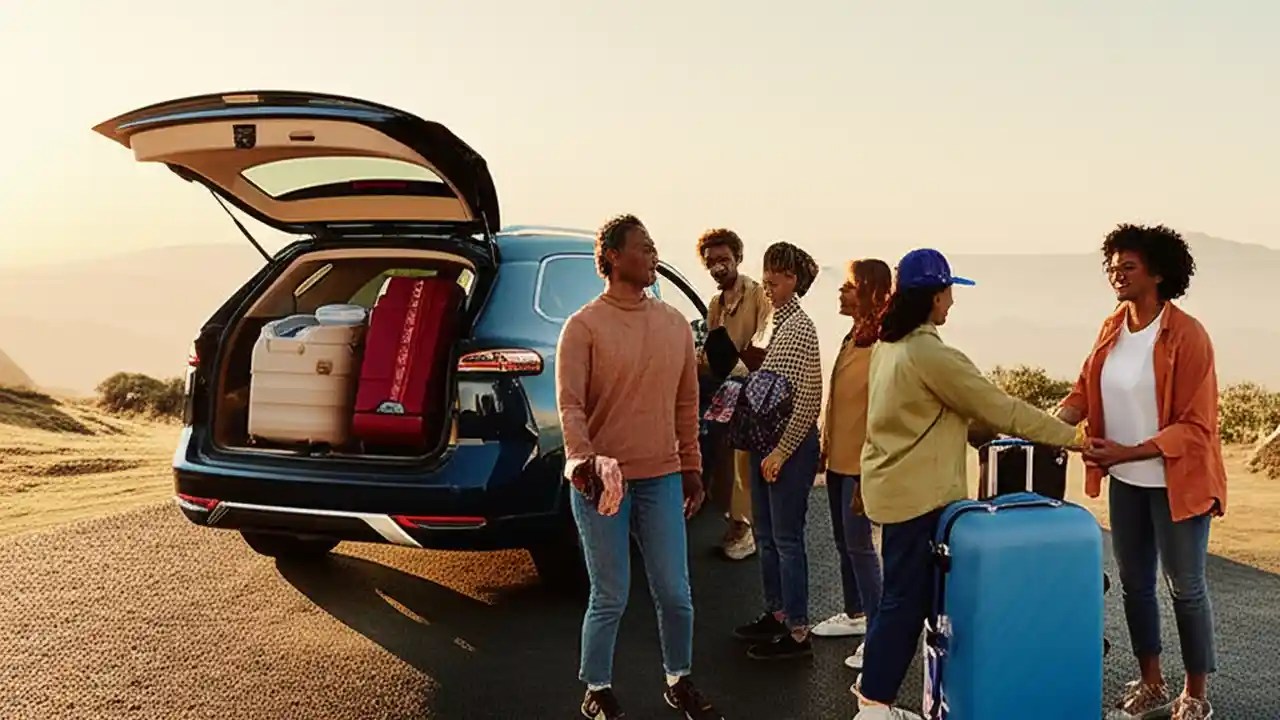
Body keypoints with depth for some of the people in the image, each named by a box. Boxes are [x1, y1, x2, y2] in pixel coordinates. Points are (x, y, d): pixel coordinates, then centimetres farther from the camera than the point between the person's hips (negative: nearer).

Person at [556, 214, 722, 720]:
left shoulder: (676, 324, 8)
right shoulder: (584, 326, -7)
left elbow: (686, 403, 13)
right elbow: (570, 404, -14)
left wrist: (692, 467, 14)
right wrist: (583, 460, -29)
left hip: (662, 479, 5)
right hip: (603, 481, -4)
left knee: (675, 593, 11)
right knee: (610, 599, 5)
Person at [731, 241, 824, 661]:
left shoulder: (800, 328, -15)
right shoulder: (775, 323, 11)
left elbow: (808, 399, -18)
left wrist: (781, 450, -18)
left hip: (790, 446, -9)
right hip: (765, 441, 9)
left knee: (787, 539, -3)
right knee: (765, 536, 16)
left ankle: (797, 633, 6)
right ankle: (776, 614, 29)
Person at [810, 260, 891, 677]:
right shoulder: (851, 340, 10)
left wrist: (867, 475, -21)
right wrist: (825, 449, 16)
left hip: (860, 464, -9)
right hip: (838, 459, 9)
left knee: (859, 545, -3)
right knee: (843, 542, 18)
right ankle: (854, 614, 33)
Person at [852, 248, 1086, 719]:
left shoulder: (888, 345, 10)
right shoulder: (930, 353, -20)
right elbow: (998, 408, -15)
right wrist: (1070, 436, -6)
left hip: (896, 486, 9)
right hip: (915, 494, -9)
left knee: (904, 594, 15)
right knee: (906, 599, -1)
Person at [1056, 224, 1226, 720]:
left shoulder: (1187, 335, -16)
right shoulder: (1111, 328, 4)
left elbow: (1195, 425, -18)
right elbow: (1085, 390, 5)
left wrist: (1128, 452, -24)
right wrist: (1054, 424, -15)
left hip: (1175, 482, -6)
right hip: (1125, 482, 7)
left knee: (1185, 587, 6)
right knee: (1134, 583, 14)